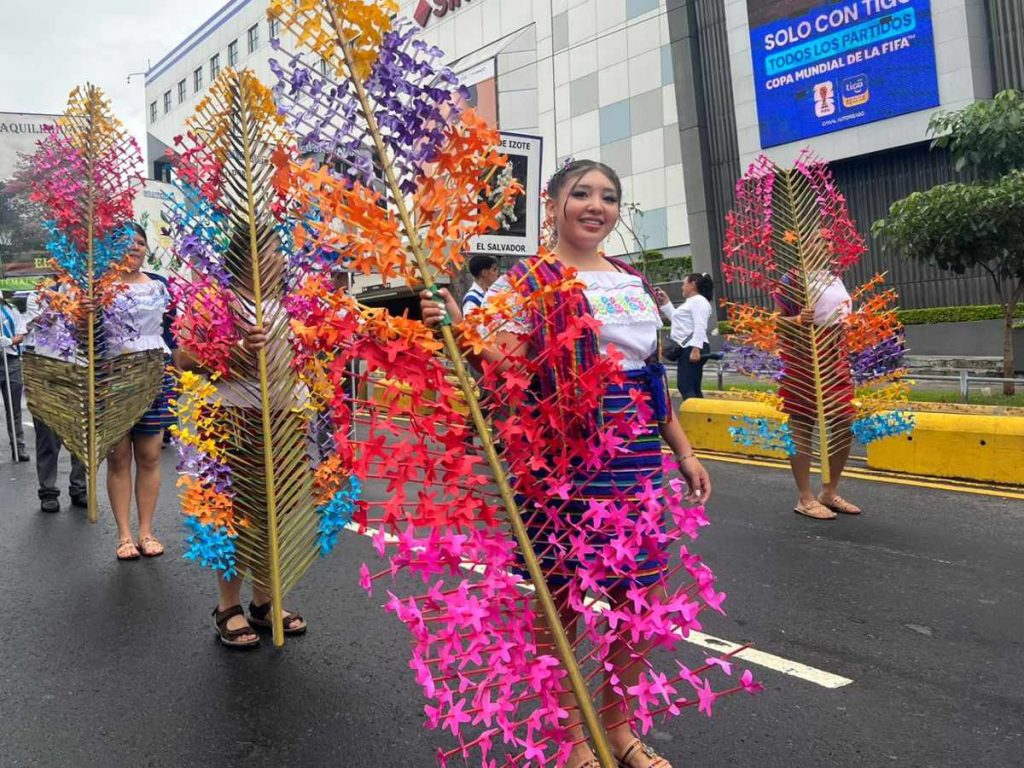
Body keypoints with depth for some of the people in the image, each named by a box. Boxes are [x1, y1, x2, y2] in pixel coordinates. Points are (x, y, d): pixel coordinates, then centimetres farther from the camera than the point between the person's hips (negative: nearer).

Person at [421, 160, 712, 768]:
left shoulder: (634, 282, 14)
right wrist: (458, 330, -32)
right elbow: (507, 367, -15)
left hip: (636, 456, 6)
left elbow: (654, 377, 18)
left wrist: (684, 451, 17)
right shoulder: (526, 280, -4)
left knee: (642, 594, 11)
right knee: (561, 595, 5)